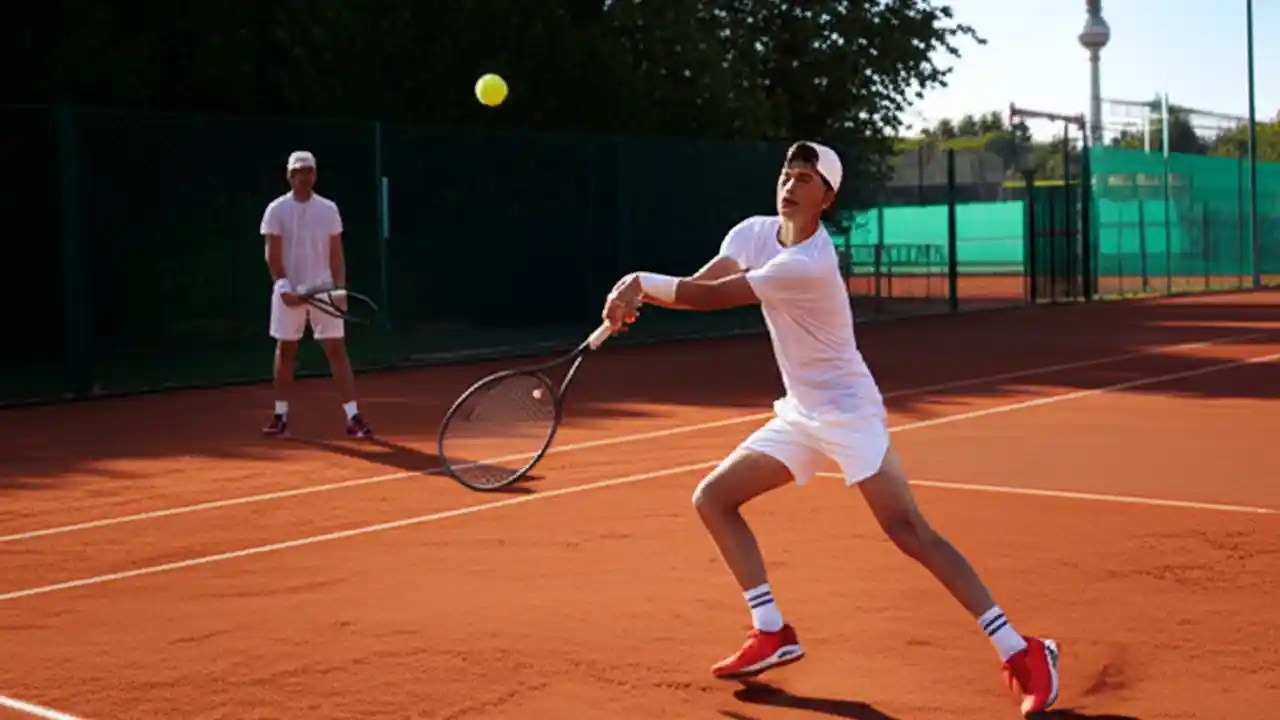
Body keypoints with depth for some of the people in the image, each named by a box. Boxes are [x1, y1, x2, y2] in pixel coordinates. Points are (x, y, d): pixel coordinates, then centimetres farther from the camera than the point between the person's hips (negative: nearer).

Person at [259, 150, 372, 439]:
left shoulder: (329, 209, 4)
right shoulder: (277, 210, -1)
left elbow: (336, 255, 5)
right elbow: (273, 256, -4)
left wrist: (340, 288, -4)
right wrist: (284, 287, -17)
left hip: (323, 291, 1)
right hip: (289, 291, 0)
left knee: (337, 349, -4)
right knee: (285, 350, 7)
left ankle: (353, 416, -5)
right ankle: (281, 415, 17)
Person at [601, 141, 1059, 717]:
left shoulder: (809, 264, -26)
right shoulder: (753, 232, 1)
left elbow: (711, 298, -25)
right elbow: (696, 286, -6)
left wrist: (641, 281, -12)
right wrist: (637, 296, -25)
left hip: (848, 412, -9)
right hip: (799, 414, 9)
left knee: (908, 530, -19)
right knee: (712, 498, 5)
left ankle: (1018, 651, -14)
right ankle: (772, 633, 10)